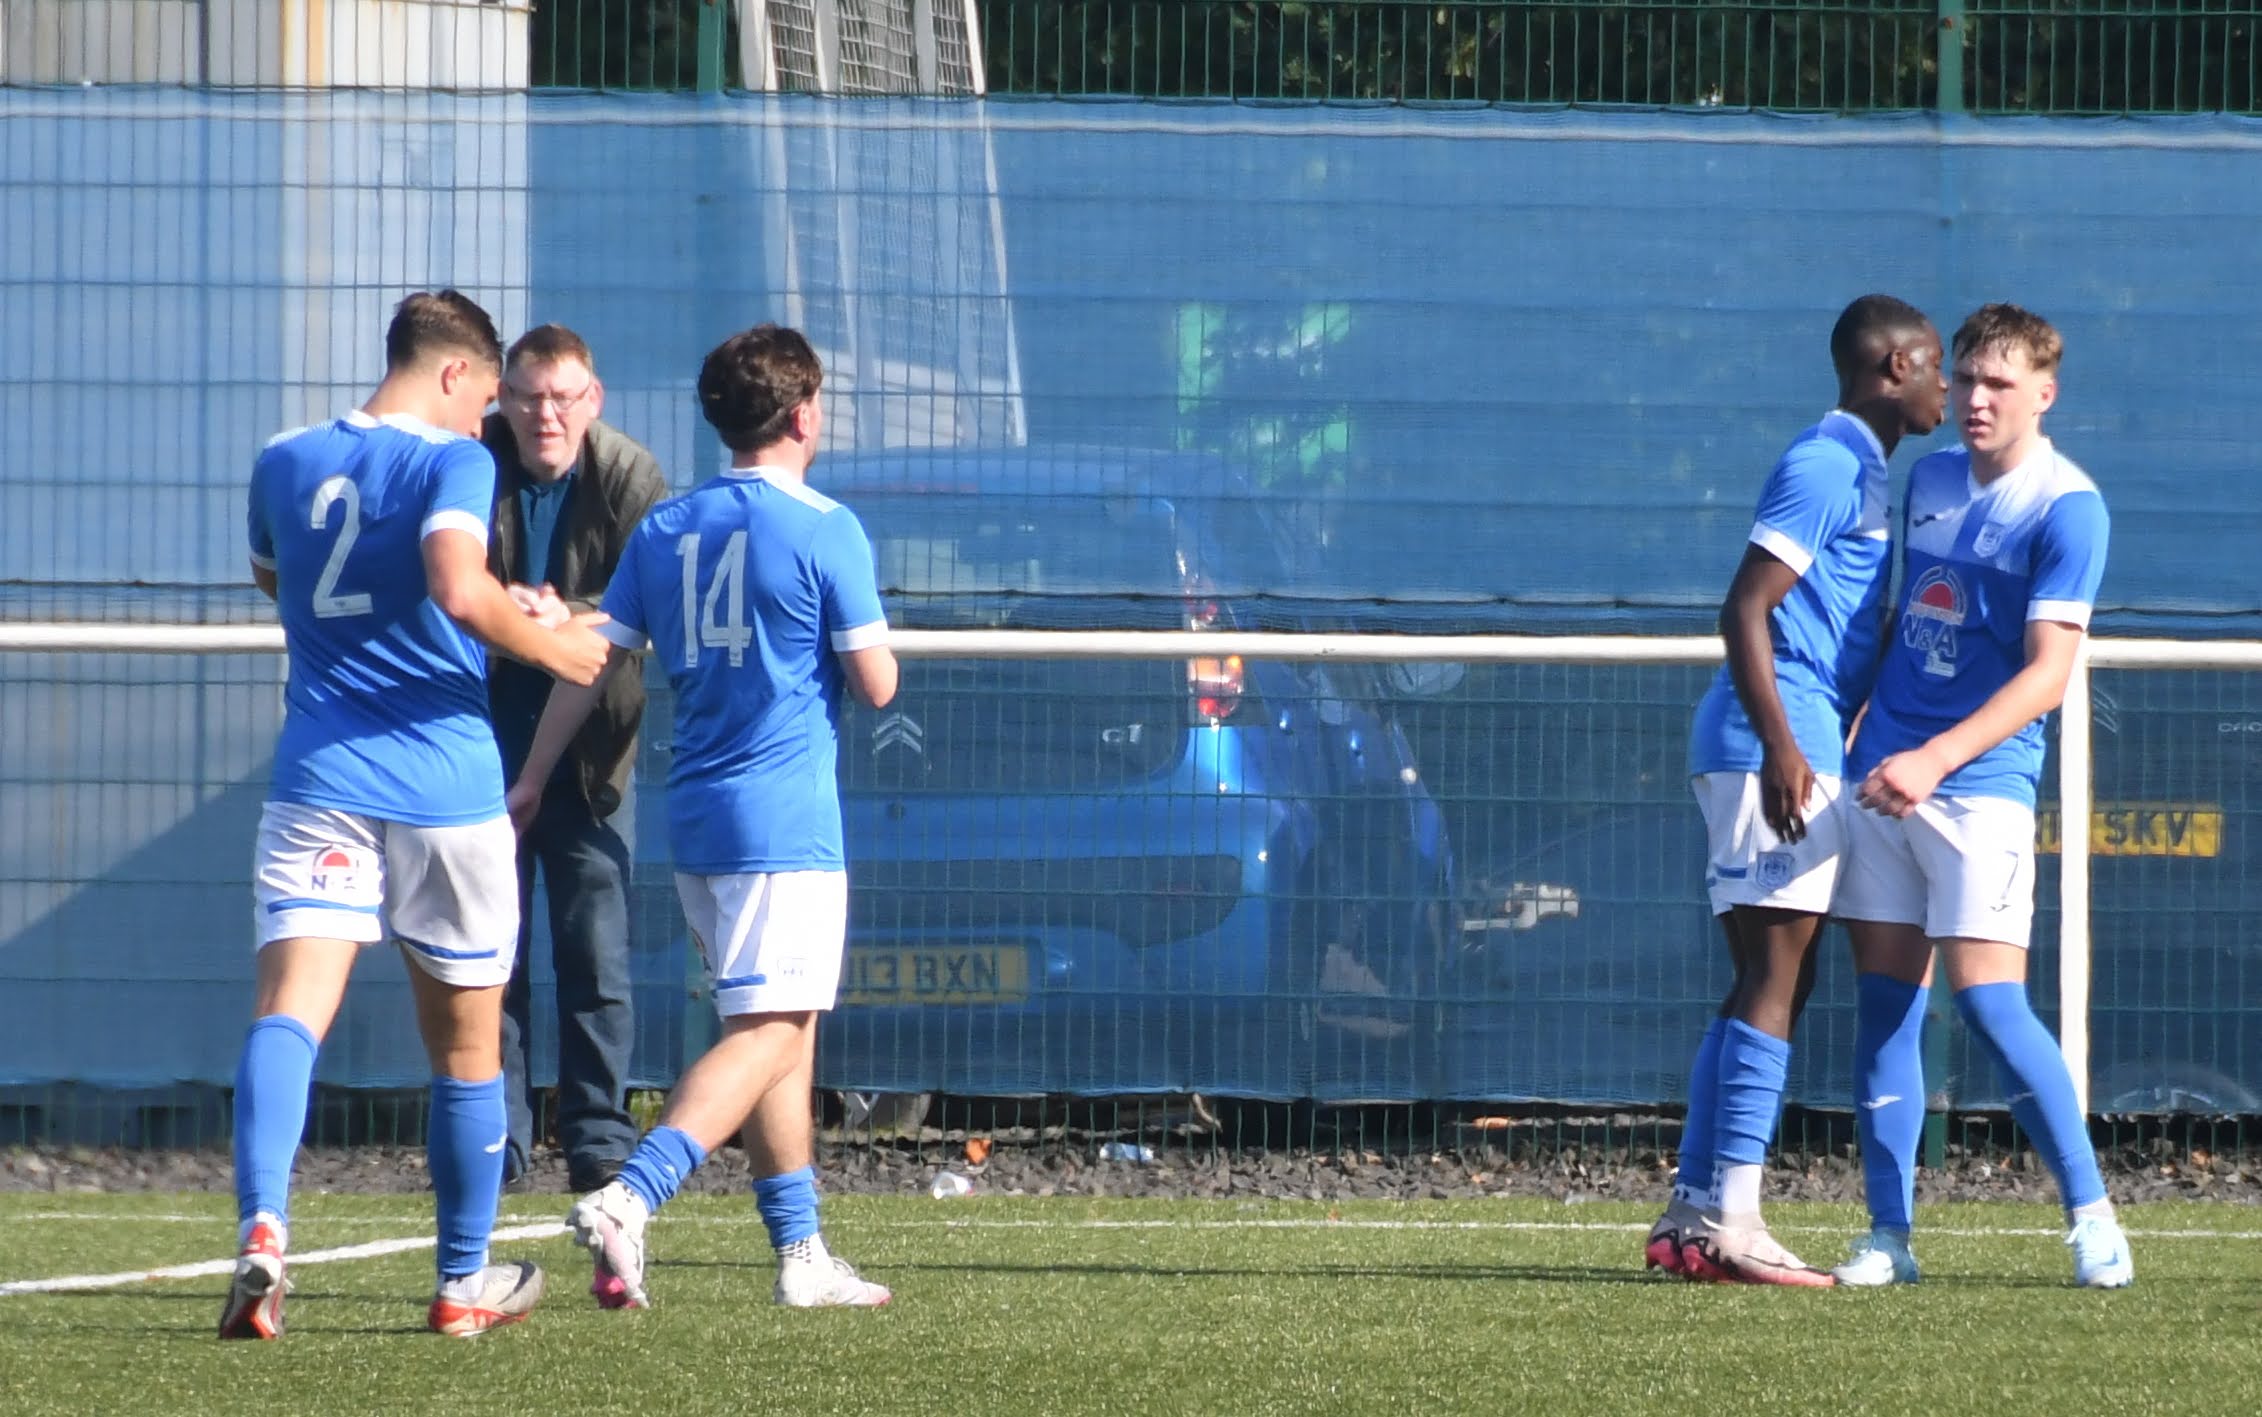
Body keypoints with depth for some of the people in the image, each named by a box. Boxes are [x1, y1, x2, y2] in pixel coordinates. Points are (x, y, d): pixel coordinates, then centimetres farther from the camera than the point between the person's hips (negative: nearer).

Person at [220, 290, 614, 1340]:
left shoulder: (283, 465, 10)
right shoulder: (452, 463, -7)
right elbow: (460, 589, -24)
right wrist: (557, 649, -10)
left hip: (318, 781, 3)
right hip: (445, 783, -3)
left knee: (289, 1008, -12)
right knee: (466, 1042, 13)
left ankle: (261, 1231, -37)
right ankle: (464, 1282, 23)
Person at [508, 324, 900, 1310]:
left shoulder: (662, 530, 9)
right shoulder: (825, 531, -9)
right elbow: (876, 683, -8)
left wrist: (531, 781, 19)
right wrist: (858, 641, 15)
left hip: (695, 819, 7)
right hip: (786, 821, -7)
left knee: (781, 1032, 16)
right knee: (768, 1034, -10)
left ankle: (802, 1256, 17)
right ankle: (627, 1200, -28)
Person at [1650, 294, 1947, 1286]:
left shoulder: (1860, 474, 21)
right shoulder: (1824, 468, -11)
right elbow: (1744, 610, -18)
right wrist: (1781, 745, -24)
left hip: (1800, 747, 10)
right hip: (1778, 744, -10)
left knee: (1769, 983, 9)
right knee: (1775, 979, -13)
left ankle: (1692, 1212, 9)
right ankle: (1729, 1216, -17)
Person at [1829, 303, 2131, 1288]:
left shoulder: (2066, 508, -9)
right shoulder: (1928, 480, 12)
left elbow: (2047, 673, -15)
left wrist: (1935, 760, -24)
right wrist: (1846, 728, 19)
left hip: (1980, 787, -6)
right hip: (1883, 775, 6)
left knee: (1987, 1001, -13)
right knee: (1885, 1001, 2)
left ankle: (2091, 1216, -3)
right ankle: (1888, 1236, 4)